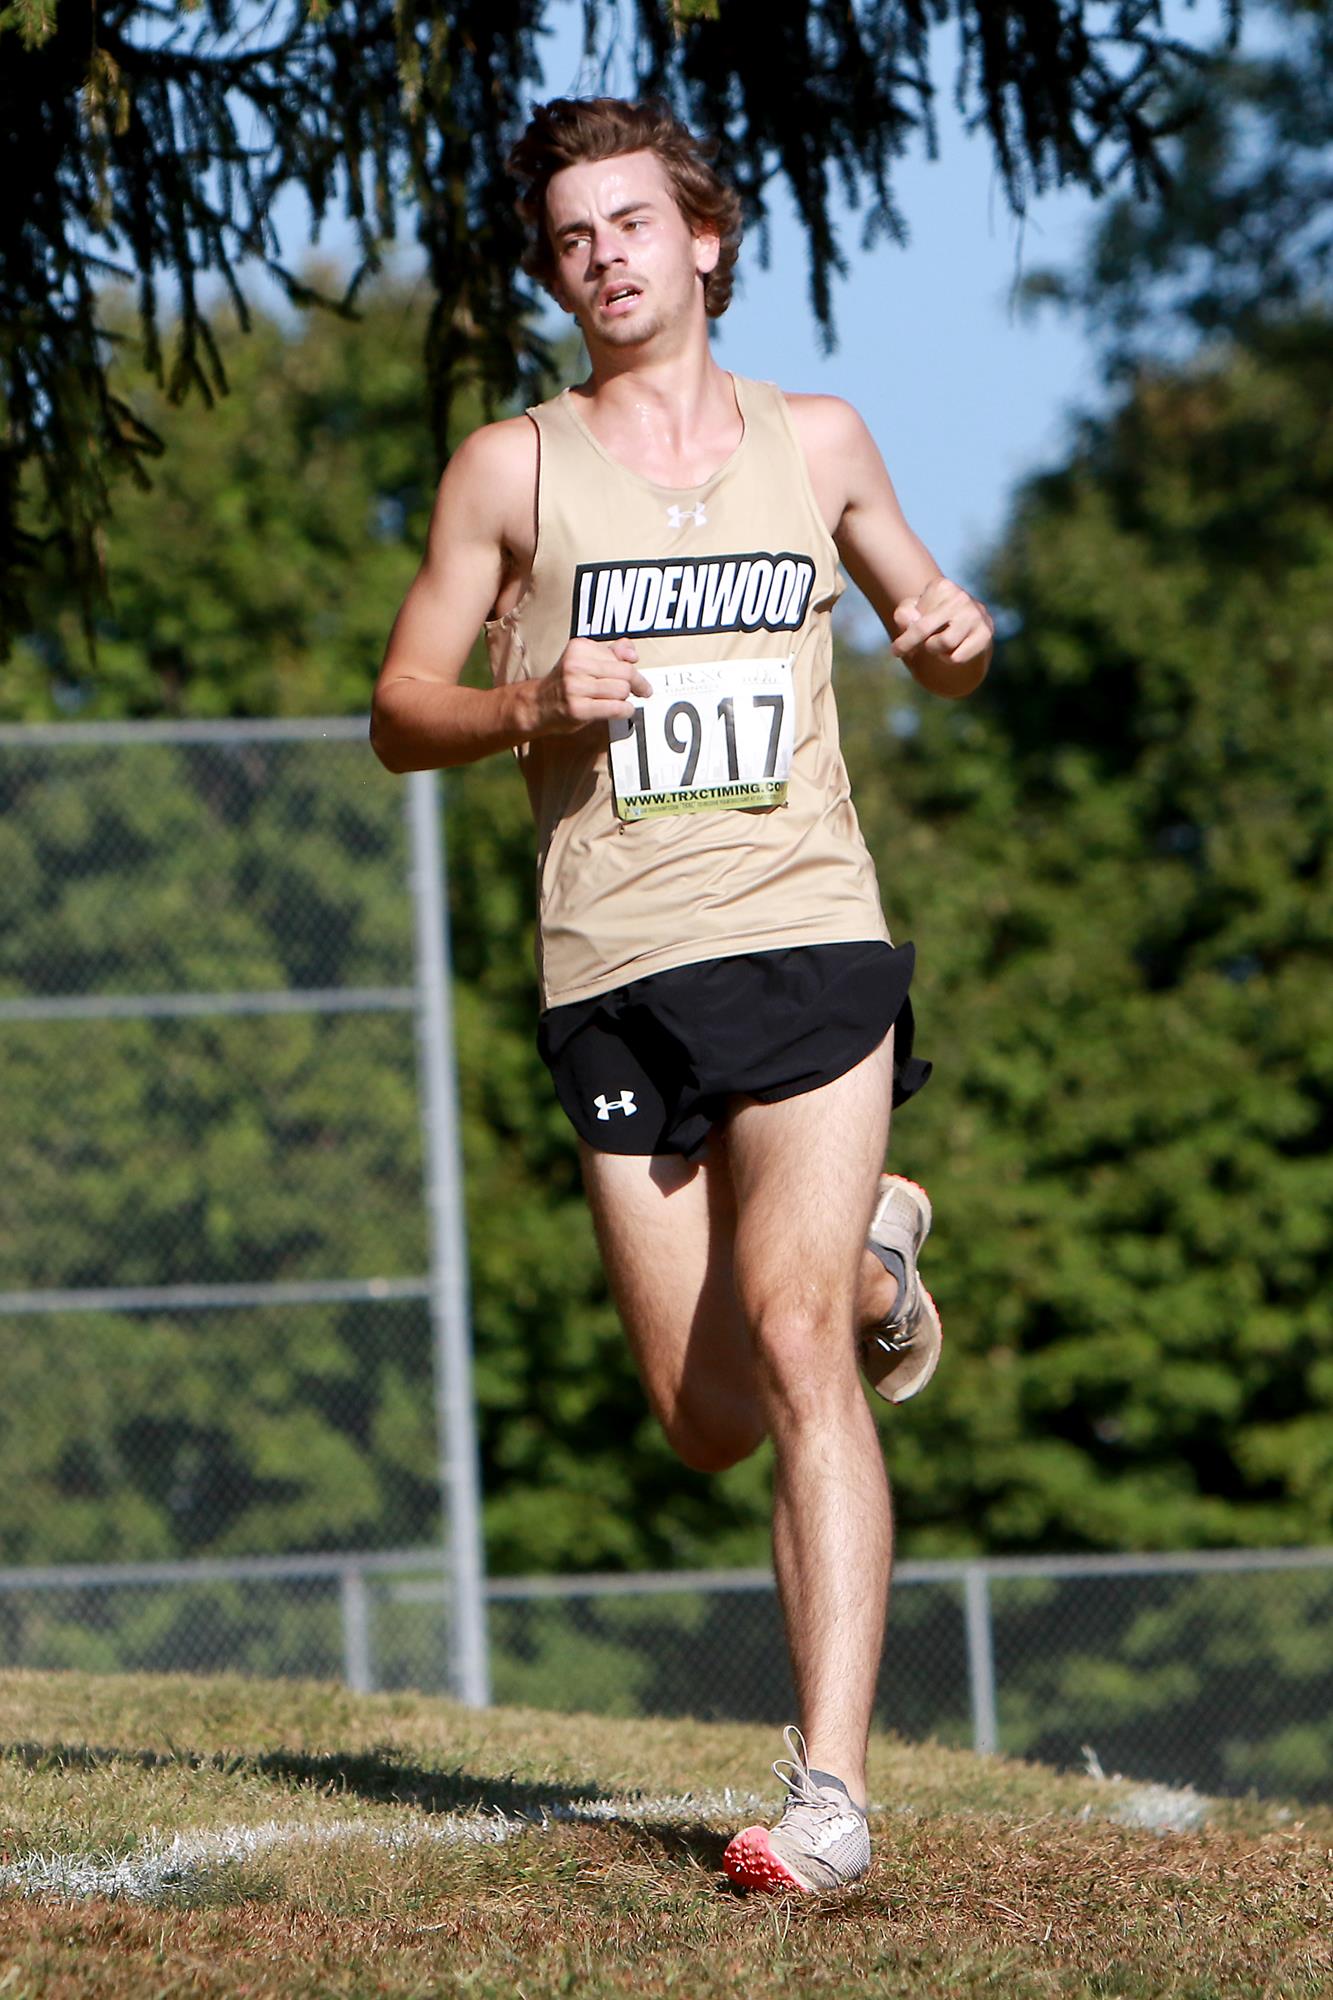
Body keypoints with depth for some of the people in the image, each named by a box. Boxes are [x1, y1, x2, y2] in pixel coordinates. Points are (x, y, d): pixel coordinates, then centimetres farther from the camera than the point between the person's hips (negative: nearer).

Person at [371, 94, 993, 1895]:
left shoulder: (818, 441, 11)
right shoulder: (511, 468, 6)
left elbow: (930, 636, 25)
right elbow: (400, 716, 9)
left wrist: (958, 636, 1)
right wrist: (529, 701, -12)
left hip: (809, 939, -1)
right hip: (616, 979, 1)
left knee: (795, 1345, -20)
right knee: (710, 1421, 5)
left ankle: (830, 1791, -22)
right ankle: (872, 1242, 40)